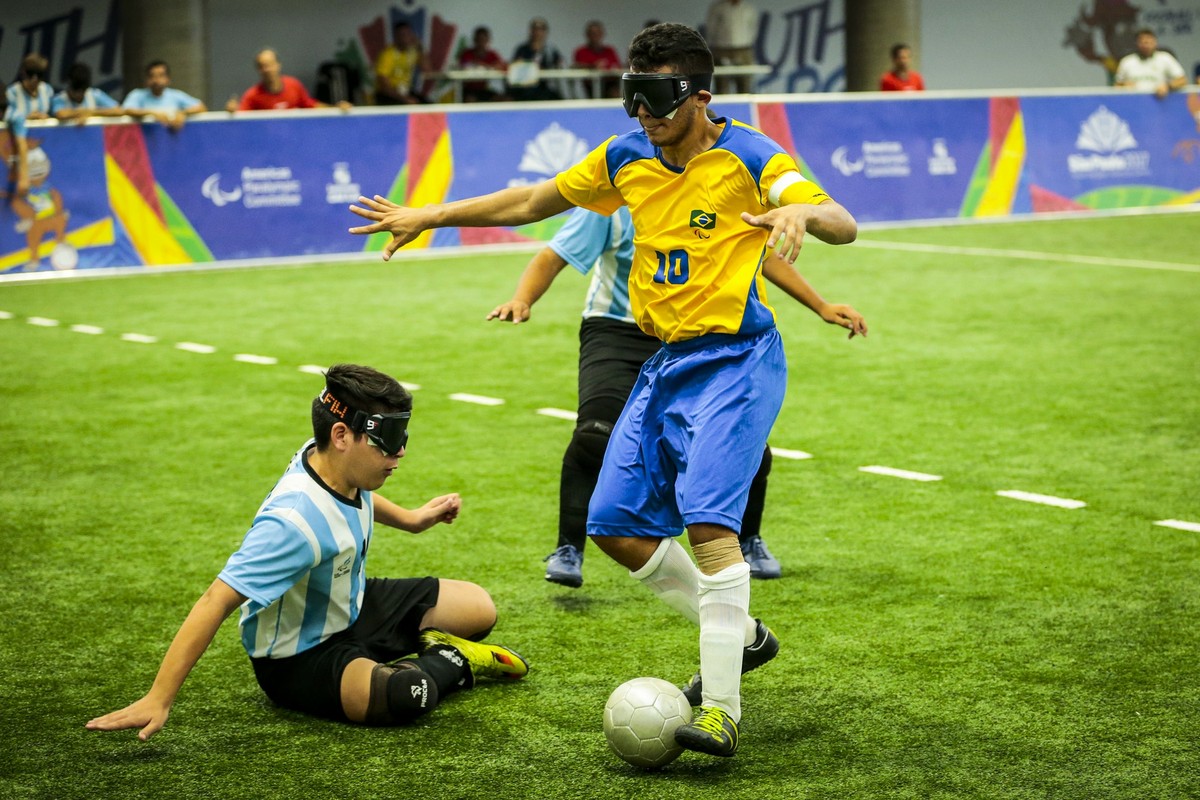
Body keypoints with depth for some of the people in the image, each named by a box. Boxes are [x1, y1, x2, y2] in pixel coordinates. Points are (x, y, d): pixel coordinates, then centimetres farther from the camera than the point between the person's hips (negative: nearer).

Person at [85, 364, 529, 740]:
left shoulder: (334, 462, -13)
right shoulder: (294, 522, -38)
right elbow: (217, 600, -43)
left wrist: (411, 518, 21)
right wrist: (157, 700, -47)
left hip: (352, 607, 8)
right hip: (298, 658, -8)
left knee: (479, 608, 2)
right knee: (402, 696, -33)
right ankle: (453, 662, -3)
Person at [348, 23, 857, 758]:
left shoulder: (747, 157, -12)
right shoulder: (626, 160, 6)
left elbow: (845, 225, -21)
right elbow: (534, 201, 19)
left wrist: (803, 212, -44)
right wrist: (431, 216, 19)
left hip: (736, 361, -7)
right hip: (667, 363, 7)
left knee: (707, 517, -23)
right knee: (617, 527, 6)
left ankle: (721, 712, -21)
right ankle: (740, 635, 24)